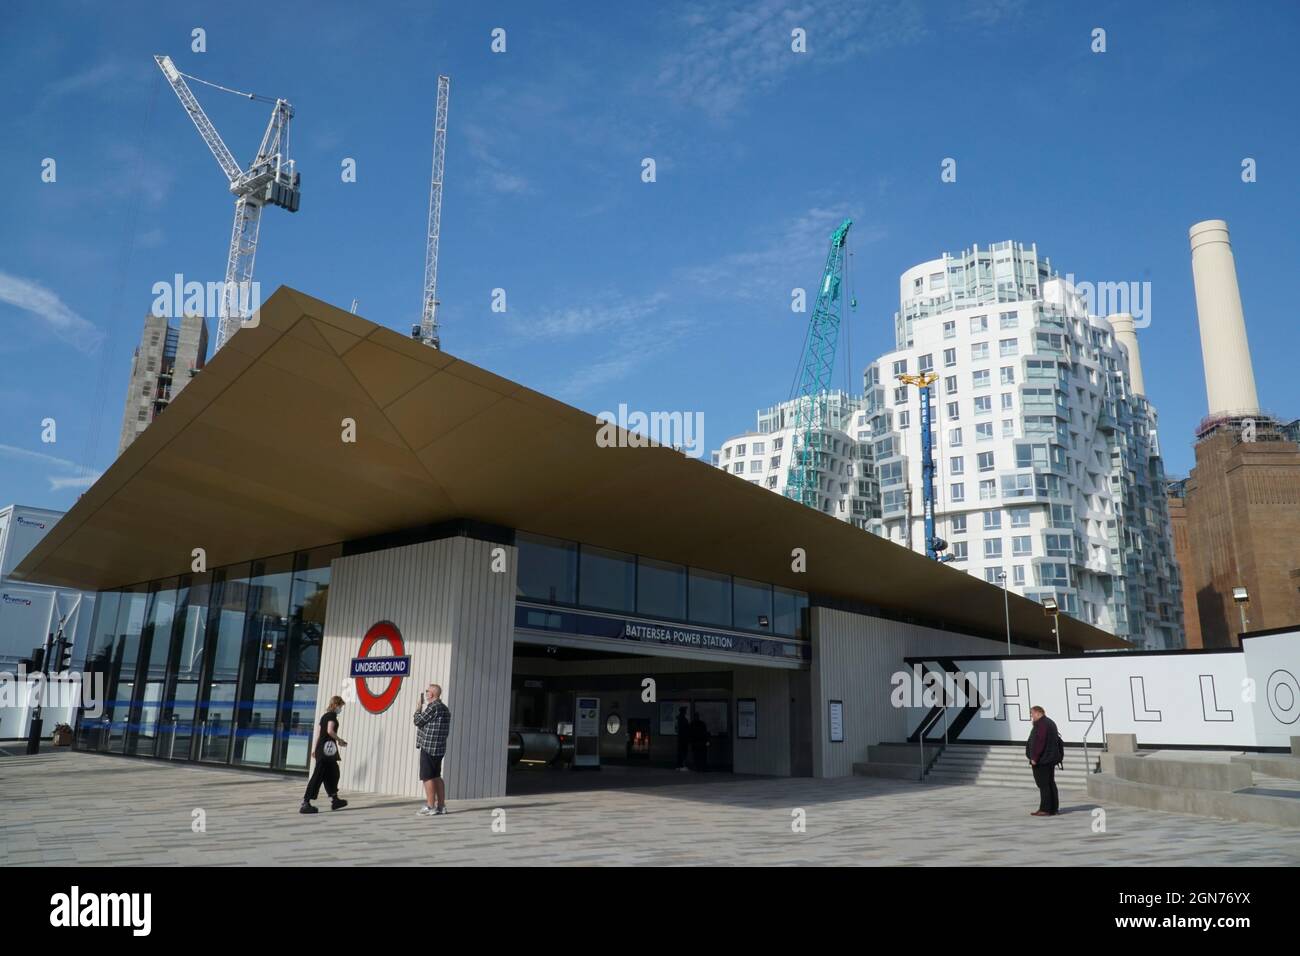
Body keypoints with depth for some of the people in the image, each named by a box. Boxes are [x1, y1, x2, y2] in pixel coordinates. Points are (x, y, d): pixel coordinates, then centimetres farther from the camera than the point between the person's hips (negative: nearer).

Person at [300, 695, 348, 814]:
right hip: (327, 748, -10)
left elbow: (318, 732, 20)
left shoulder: (324, 715, 18)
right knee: (318, 776, -9)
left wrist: (314, 748, 22)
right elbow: (330, 731, -21)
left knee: (333, 774, 17)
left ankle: (334, 800, 25)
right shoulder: (332, 715, -9)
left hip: (321, 749, 10)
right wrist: (339, 740, -7)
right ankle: (305, 803, -10)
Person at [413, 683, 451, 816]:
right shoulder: (445, 708, 16)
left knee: (427, 777, -5)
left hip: (429, 747, -9)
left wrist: (418, 710, 6)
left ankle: (430, 807, -5)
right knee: (436, 777, 14)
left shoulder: (433, 707, -14)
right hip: (440, 748, 9)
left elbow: (418, 721, -9)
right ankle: (441, 806, 16)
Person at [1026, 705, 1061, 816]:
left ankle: (1045, 809, -7)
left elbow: (1039, 742, -24)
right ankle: (1054, 808, 16)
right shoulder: (1050, 722, 16)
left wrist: (1034, 757, -20)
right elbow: (1055, 741, 20)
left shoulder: (1041, 724, -16)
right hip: (1050, 759, 10)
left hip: (1041, 760, -10)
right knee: (1050, 783, 12)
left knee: (1043, 784, -8)